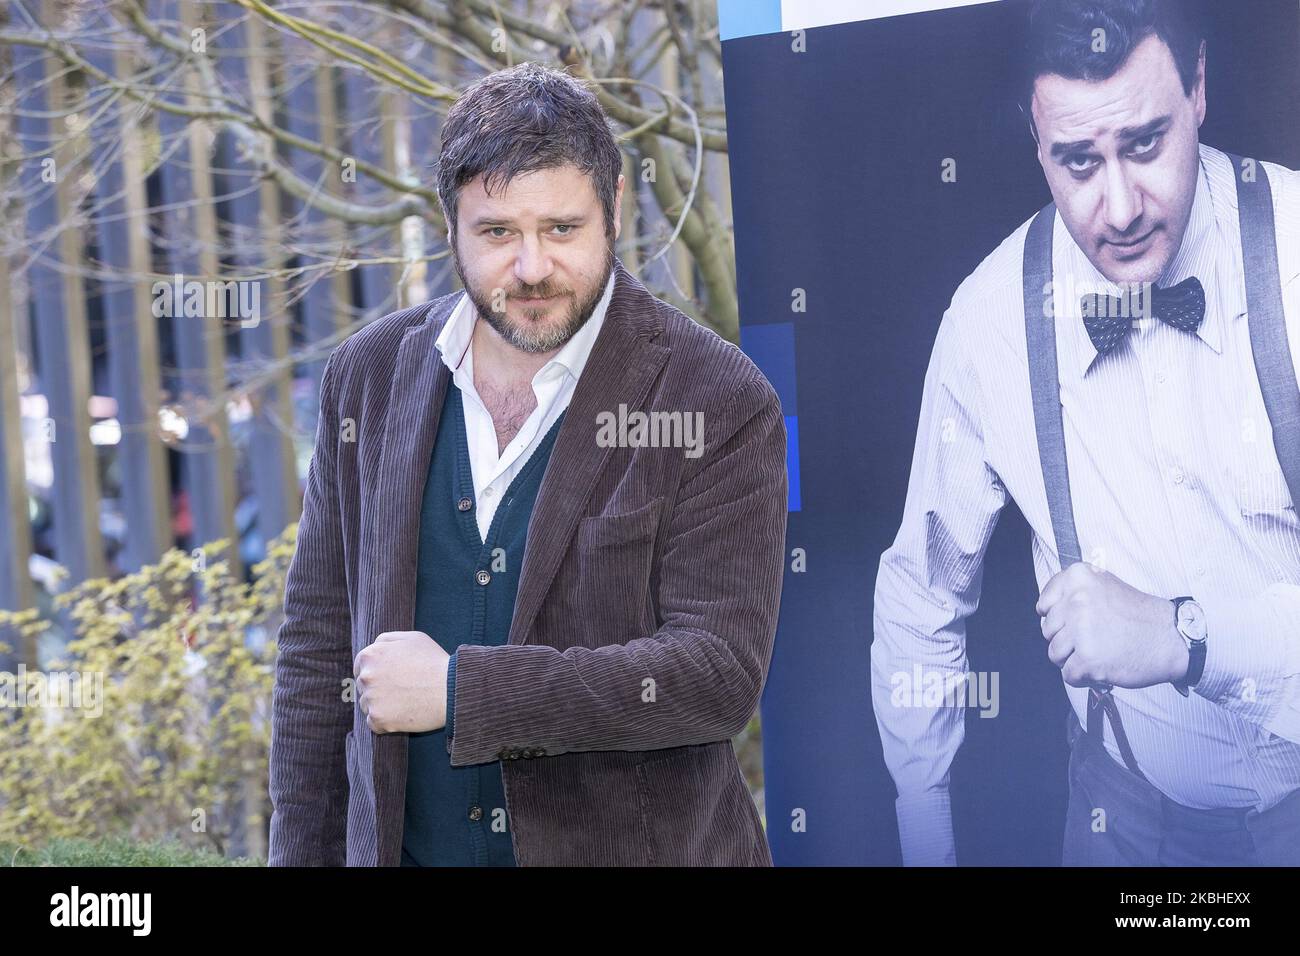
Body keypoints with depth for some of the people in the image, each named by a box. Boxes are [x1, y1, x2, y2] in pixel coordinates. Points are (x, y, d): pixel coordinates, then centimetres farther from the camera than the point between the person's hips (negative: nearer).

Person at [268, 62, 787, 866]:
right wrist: (305, 854, 3)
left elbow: (720, 674, -18)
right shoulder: (371, 375, 2)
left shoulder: (719, 405, -11)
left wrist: (461, 692, -20)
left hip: (636, 847, -3)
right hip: (405, 847, 3)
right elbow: (319, 642, 7)